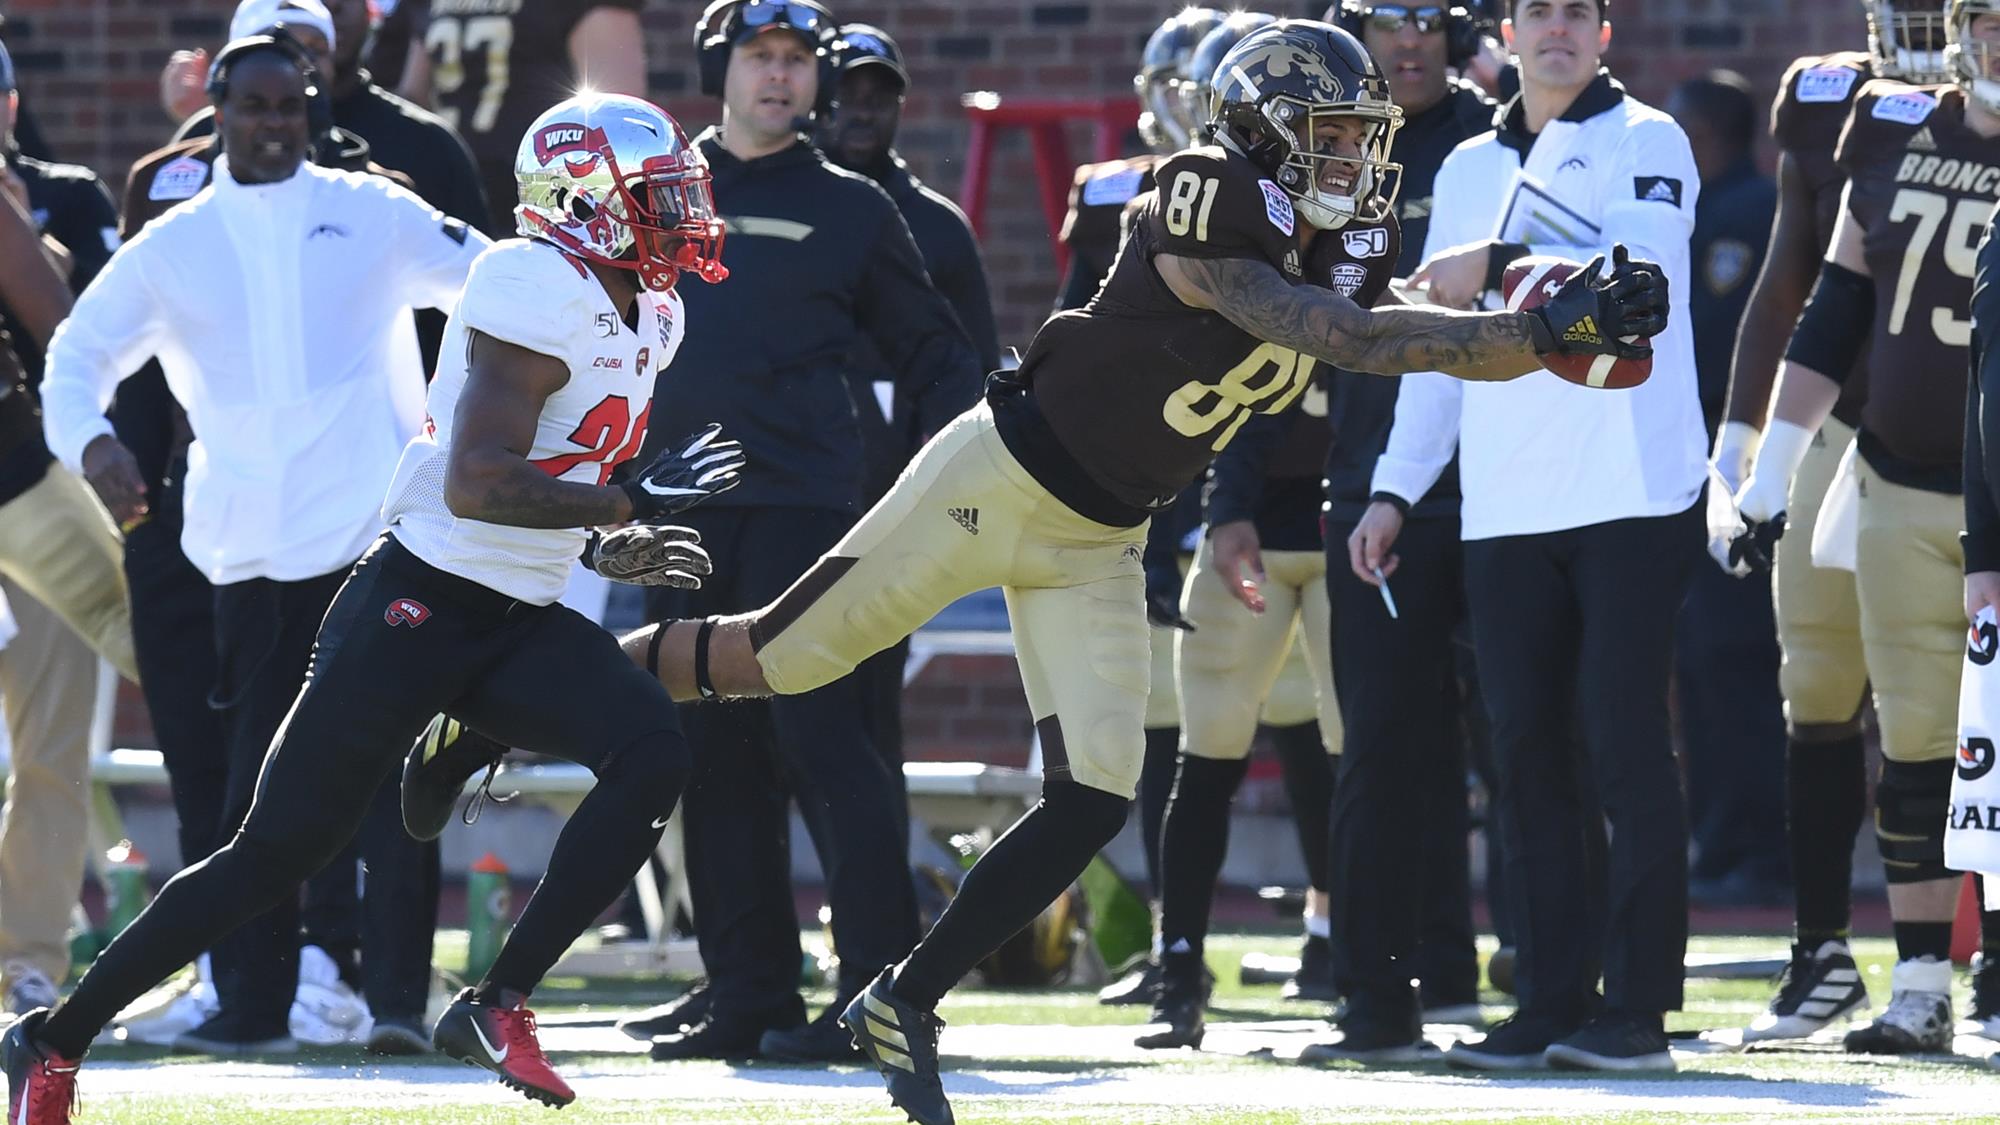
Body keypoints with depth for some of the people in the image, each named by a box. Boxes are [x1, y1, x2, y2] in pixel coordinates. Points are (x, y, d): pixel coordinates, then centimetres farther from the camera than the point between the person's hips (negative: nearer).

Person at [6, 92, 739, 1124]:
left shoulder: (647, 317, 12)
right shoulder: (540, 291, -18)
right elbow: (477, 483, -26)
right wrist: (634, 501, -24)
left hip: (520, 624, 8)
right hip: (417, 607, -8)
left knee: (652, 757, -16)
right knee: (276, 853, -4)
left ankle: (497, 1006, -10)